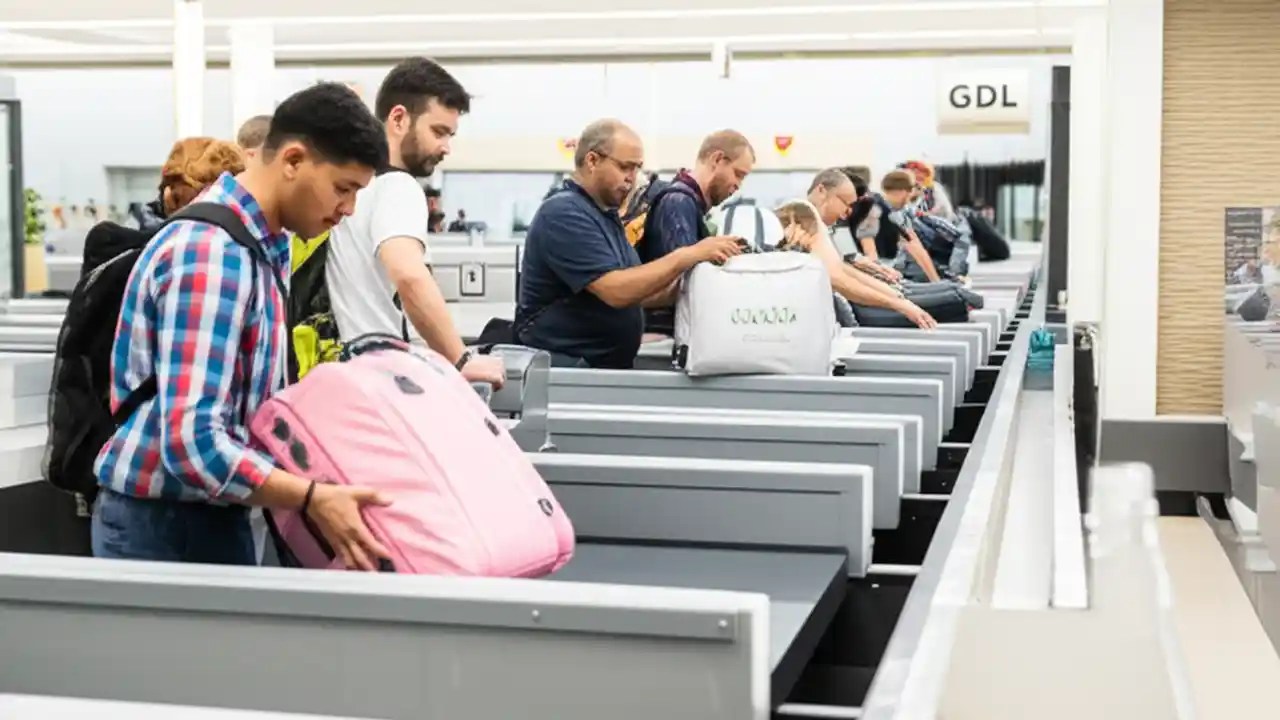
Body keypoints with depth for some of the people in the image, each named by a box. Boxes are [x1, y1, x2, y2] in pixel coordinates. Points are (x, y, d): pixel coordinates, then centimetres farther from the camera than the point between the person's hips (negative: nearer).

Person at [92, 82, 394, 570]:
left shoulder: (261, 244, 8)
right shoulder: (212, 252, -23)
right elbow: (191, 441, -30)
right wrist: (313, 499, -35)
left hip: (210, 514, 9)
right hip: (163, 522, -9)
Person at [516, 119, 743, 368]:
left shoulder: (605, 214, 17)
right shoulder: (564, 214, -12)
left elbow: (636, 293, 15)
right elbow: (616, 291, -21)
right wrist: (687, 256, -19)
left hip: (608, 365, 8)